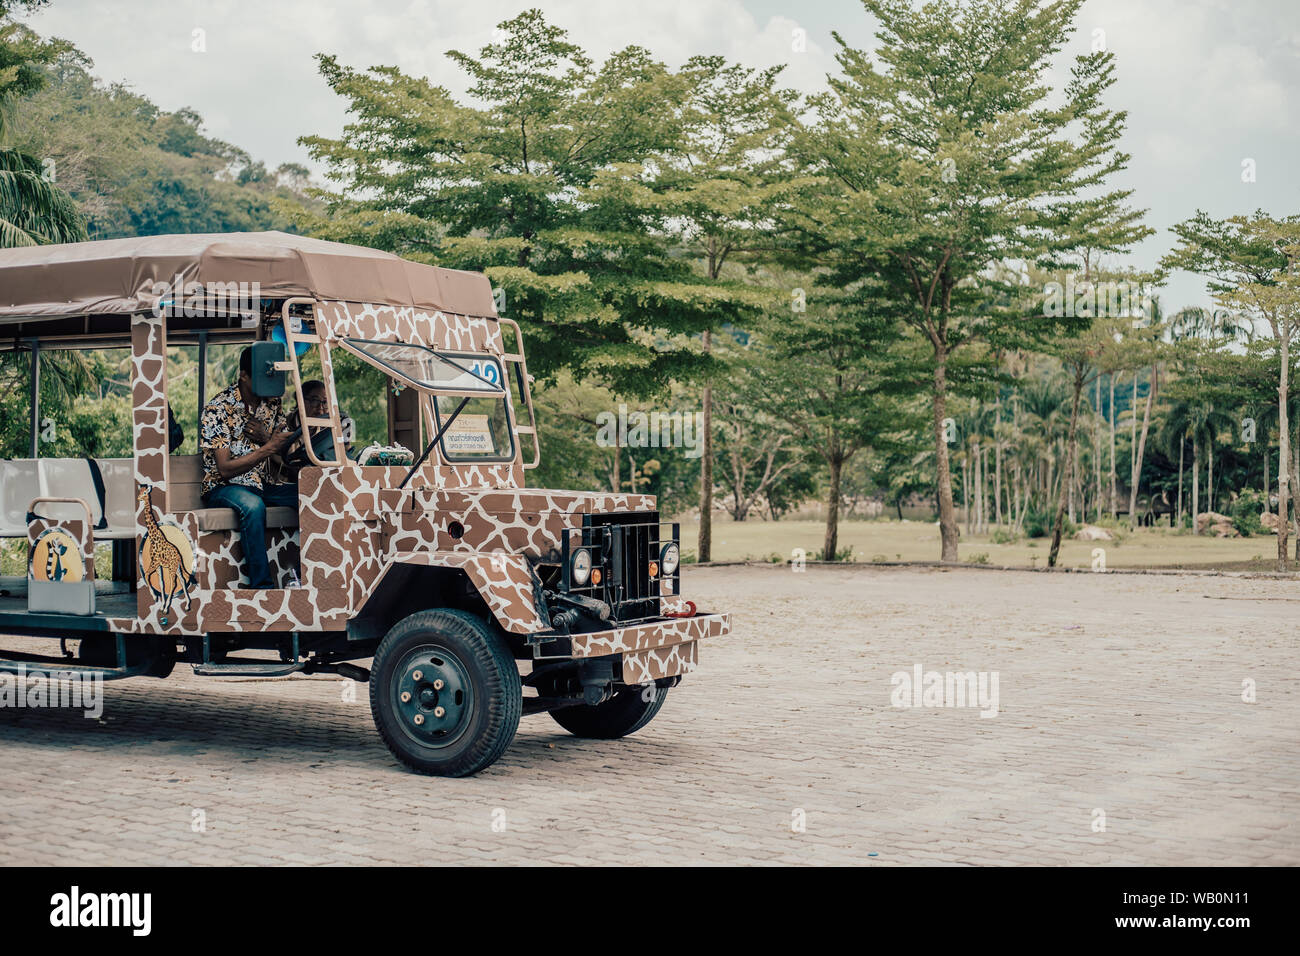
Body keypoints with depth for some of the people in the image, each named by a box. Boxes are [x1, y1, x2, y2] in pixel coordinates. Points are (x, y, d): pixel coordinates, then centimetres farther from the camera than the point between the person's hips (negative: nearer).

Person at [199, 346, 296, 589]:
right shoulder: (218, 409, -12)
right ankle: (261, 585, -36)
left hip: (263, 485, 6)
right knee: (253, 505, -39)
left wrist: (265, 438, -13)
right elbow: (225, 469, -17)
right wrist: (268, 448, -25)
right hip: (223, 487, -6)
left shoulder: (272, 404, 6)